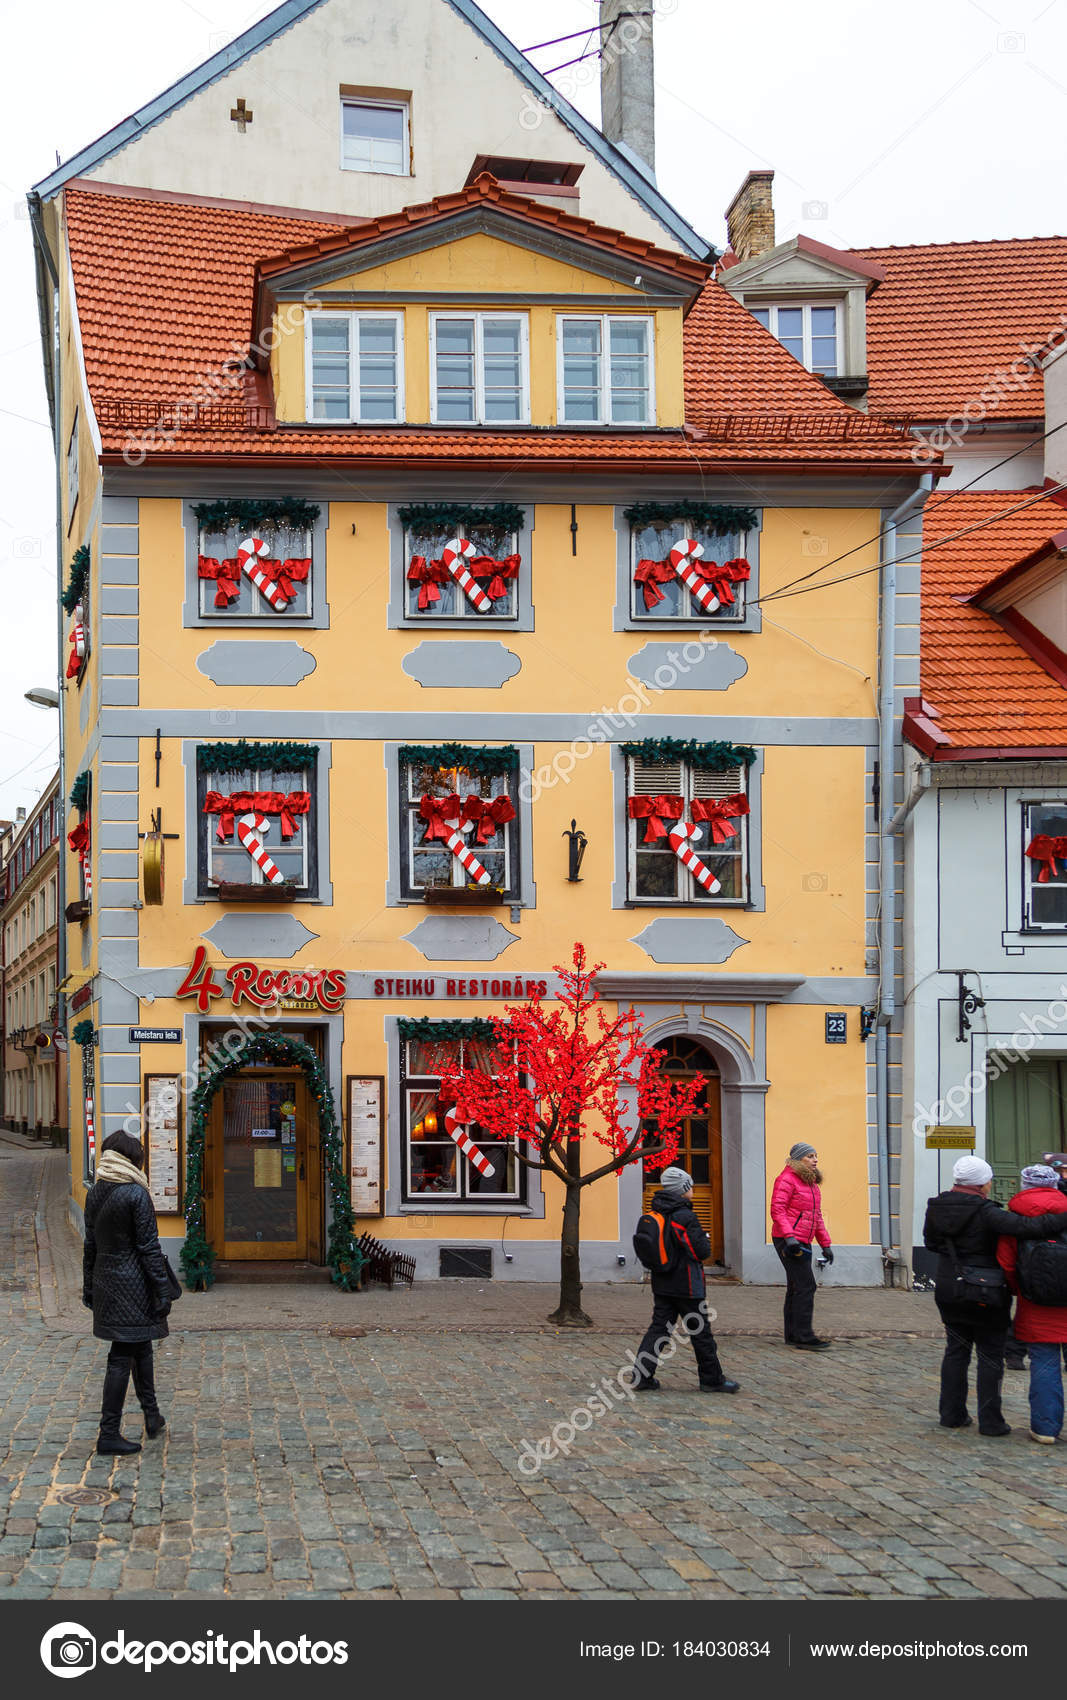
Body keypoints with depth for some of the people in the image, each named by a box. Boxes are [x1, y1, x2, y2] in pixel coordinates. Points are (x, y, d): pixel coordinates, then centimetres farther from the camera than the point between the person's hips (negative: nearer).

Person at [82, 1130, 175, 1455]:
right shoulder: (136, 1194, -16)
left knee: (141, 1346, 21)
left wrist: (88, 1287, 18)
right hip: (132, 1283, -7)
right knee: (122, 1356, -2)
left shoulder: (94, 1193, 5)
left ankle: (152, 1417, 32)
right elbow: (148, 1247, -16)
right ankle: (108, 1434, -1)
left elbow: (90, 1244, 11)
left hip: (104, 1280, 7)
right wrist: (163, 1290, -12)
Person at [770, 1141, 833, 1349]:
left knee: (796, 1288, 12)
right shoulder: (787, 1180, -10)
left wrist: (825, 1244, 20)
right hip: (789, 1242, -10)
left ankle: (792, 1335, 18)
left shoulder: (811, 1183, 19)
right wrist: (789, 1237, -26)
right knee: (805, 1286, -13)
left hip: (803, 1243, 10)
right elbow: (777, 1210, -17)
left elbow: (817, 1216, 25)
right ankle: (804, 1337, -12)